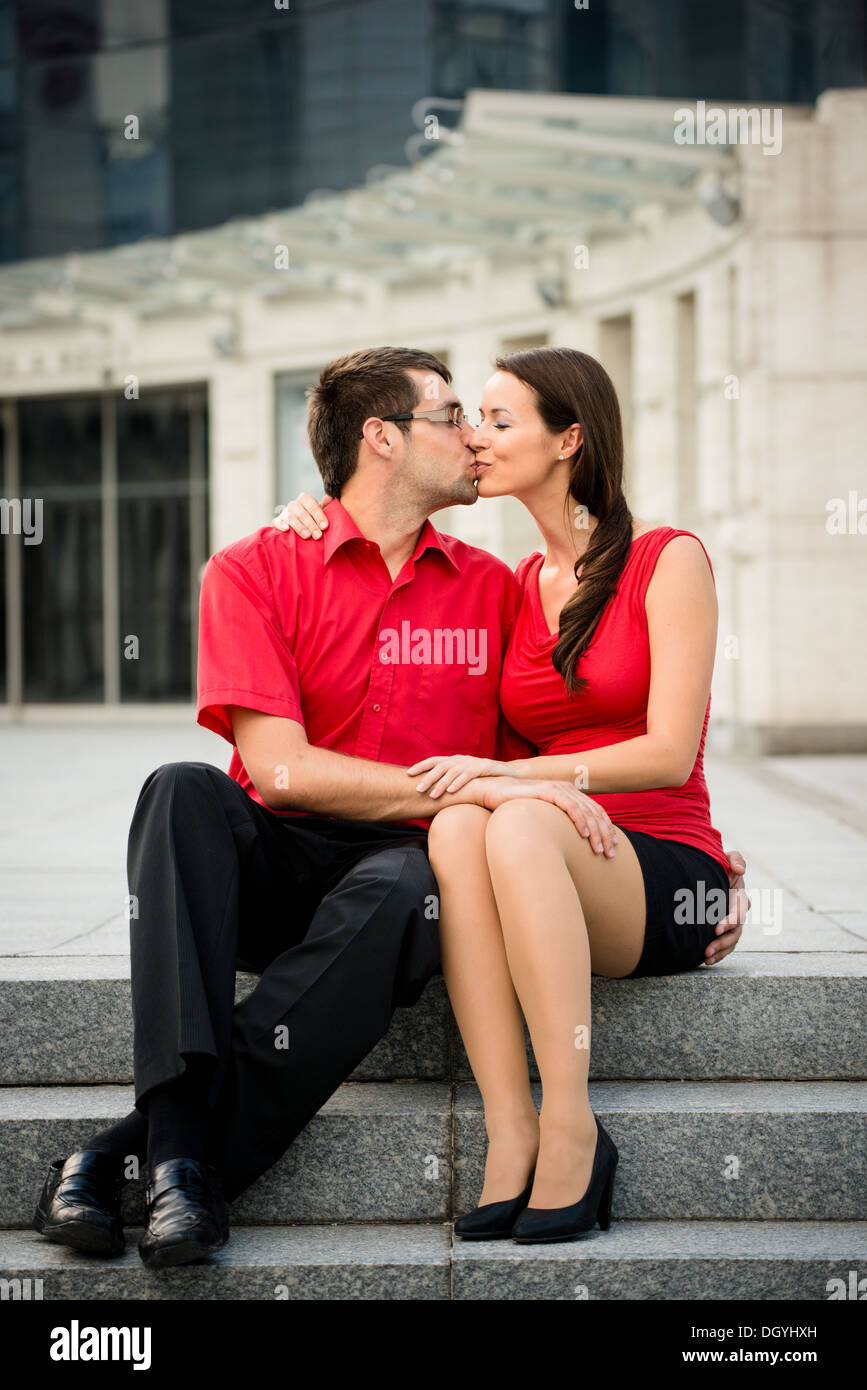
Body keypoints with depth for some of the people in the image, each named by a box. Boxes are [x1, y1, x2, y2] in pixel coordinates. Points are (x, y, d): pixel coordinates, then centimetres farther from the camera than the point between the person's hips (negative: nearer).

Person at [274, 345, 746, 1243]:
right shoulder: (509, 589, 15)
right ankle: (509, 1133, -37)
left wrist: (515, 773, -19)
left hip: (663, 872, -4)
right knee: (456, 824, -31)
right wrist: (314, 521, 13)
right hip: (543, 875, 4)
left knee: (515, 825, -35)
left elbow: (669, 752, -9)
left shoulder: (667, 561, 0)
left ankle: (571, 1126, -33)